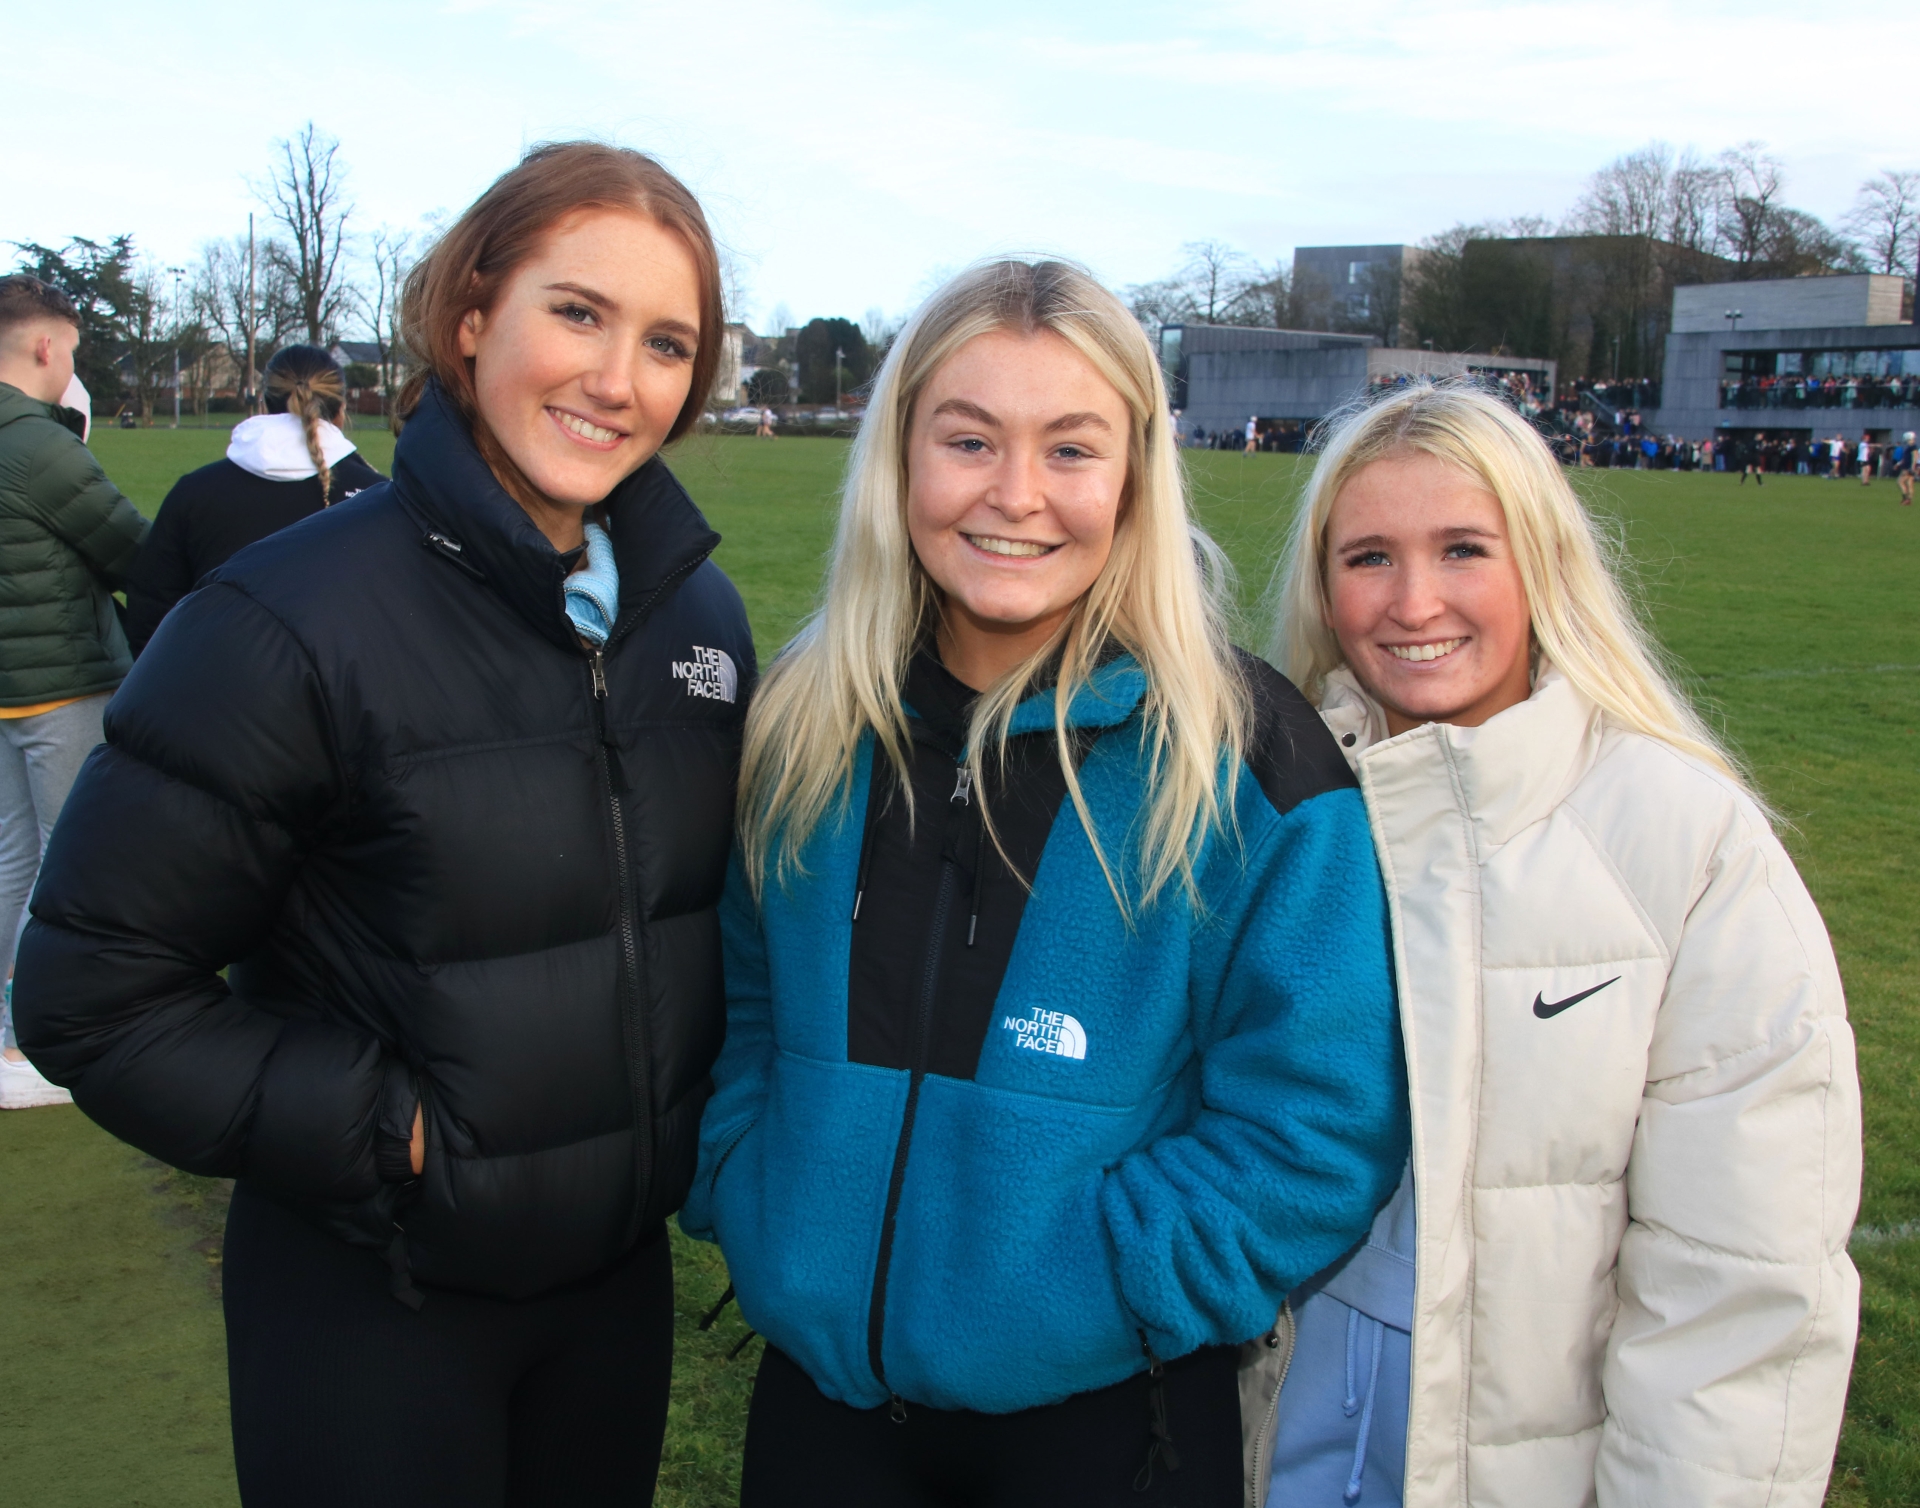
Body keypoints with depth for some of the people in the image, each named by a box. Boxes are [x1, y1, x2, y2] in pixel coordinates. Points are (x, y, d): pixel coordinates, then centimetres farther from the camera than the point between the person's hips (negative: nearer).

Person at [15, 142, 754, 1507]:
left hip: (623, 1275, 5)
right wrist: (380, 1134, -17)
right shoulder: (294, 622, -19)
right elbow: (94, 990, -14)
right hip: (369, 1310, -5)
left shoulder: (699, 608, -1)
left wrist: (689, 1123, 3)